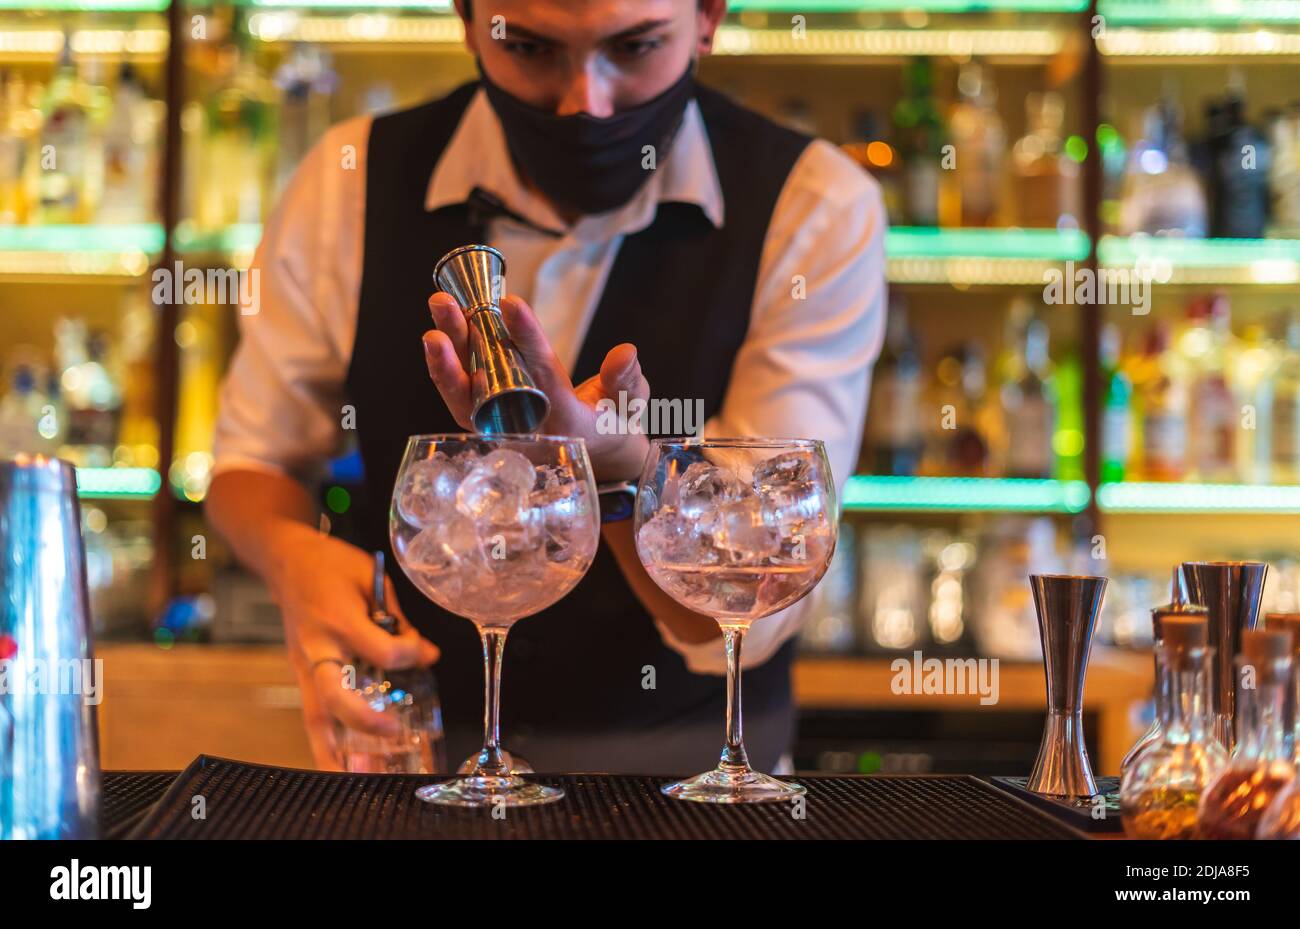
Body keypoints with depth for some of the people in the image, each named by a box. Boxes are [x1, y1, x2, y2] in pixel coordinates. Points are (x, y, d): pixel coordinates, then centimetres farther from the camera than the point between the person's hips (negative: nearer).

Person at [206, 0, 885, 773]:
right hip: (415, 738, 4)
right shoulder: (350, 178, -9)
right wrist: (293, 555, -20)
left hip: (685, 764, -3)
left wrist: (616, 463, -38)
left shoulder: (817, 209, -15)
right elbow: (255, 456, 3)